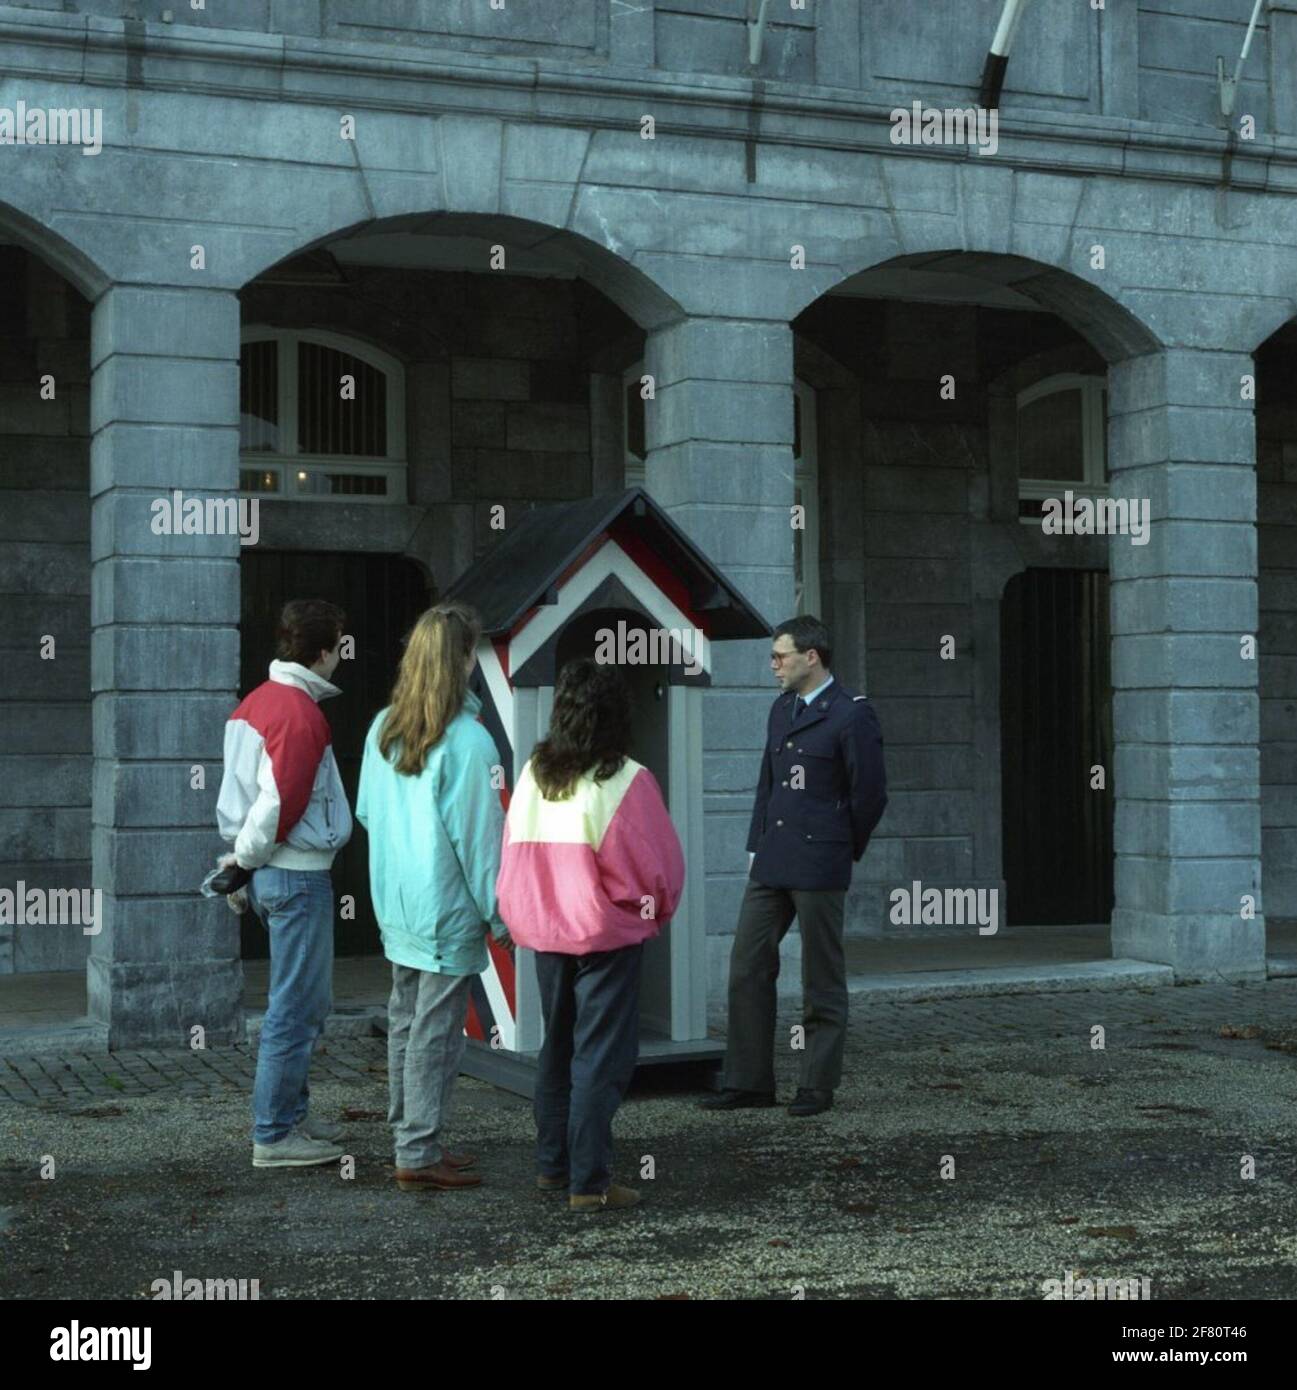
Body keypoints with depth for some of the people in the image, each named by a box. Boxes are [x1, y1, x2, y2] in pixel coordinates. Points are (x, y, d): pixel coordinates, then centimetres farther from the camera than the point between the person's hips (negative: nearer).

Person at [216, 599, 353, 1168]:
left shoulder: (255, 702, 12)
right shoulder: (301, 713, -18)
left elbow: (245, 790, 15)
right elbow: (278, 802, -22)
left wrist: (243, 858, 13)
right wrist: (247, 859, -8)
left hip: (270, 874, 10)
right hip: (298, 874, -10)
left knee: (307, 1002, 19)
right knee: (297, 1007, -2)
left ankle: (292, 1114, 28)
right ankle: (273, 1136, 4)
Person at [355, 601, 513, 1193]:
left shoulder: (382, 729, 5)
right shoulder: (466, 741, -17)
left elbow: (366, 811, 15)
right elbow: (479, 836, -14)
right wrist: (499, 915, -6)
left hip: (395, 903, 8)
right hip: (447, 910, -7)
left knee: (405, 1022, 16)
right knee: (436, 1031, 0)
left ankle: (410, 1138, 25)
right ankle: (419, 1155, 5)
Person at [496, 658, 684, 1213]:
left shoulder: (533, 773, 0)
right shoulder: (626, 780, -15)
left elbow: (515, 853, 6)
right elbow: (656, 866, -10)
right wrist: (656, 911, 9)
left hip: (544, 933, 6)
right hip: (608, 936, -6)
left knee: (557, 1047, 19)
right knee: (600, 1057, 0)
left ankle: (552, 1165, 29)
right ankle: (589, 1182, 1)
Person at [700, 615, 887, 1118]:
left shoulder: (852, 715, -10)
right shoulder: (782, 709, 14)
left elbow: (870, 793, -8)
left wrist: (841, 850, 1)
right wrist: (756, 846, 12)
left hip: (818, 866, -8)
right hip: (772, 863, 8)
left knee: (822, 979, 3)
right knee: (747, 967, 7)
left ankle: (818, 1086, 13)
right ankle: (749, 1081, 15)